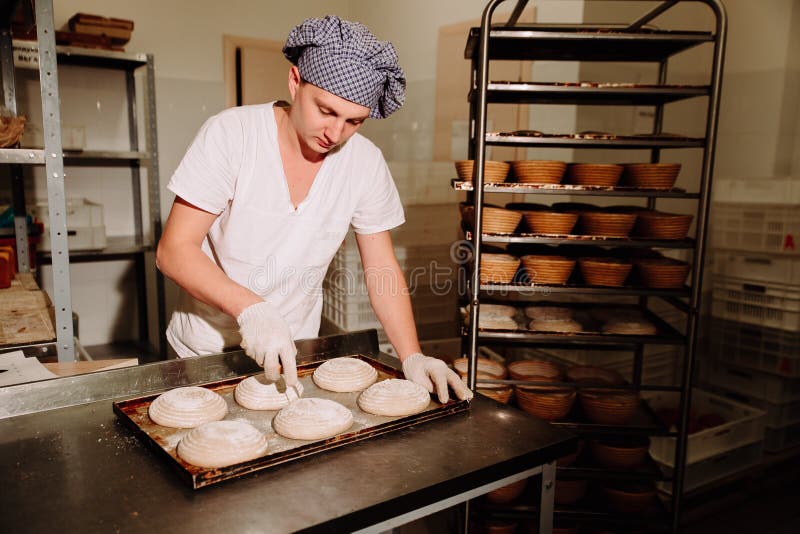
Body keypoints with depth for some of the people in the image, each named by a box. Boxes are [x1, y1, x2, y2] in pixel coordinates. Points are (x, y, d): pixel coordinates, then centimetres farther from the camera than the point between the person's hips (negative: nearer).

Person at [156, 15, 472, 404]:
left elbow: (382, 269, -5)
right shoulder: (230, 134, -19)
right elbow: (173, 250, -20)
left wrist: (412, 357, -16)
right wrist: (250, 309, -35)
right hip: (206, 350, -2)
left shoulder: (366, 162, -11)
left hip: (291, 349, 2)